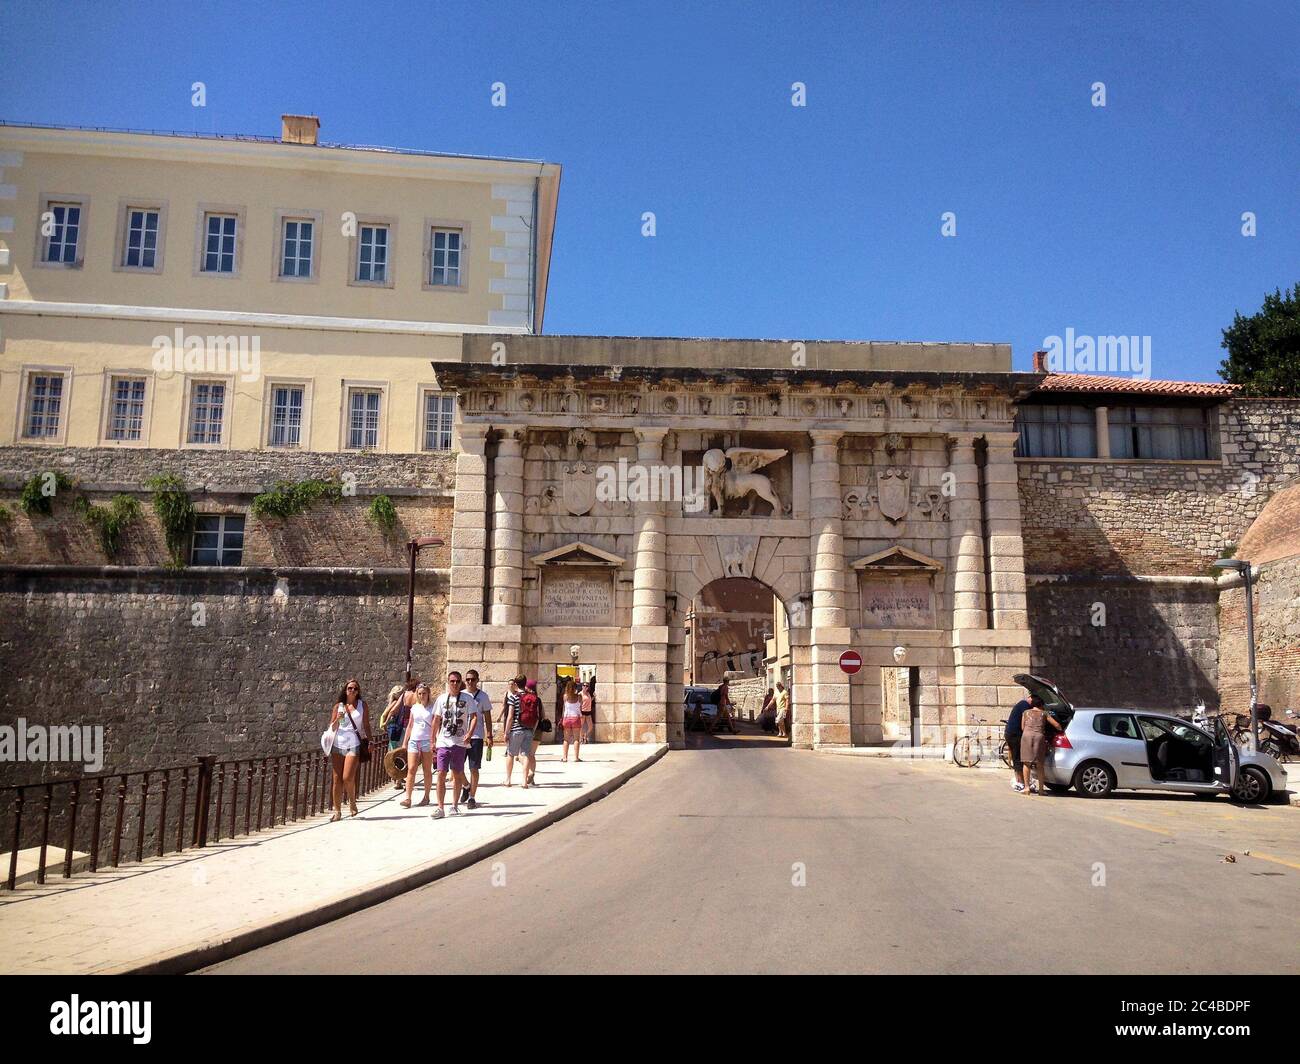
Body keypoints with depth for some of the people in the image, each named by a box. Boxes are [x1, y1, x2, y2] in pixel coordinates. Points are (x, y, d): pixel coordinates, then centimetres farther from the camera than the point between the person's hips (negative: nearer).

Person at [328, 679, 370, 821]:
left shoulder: (362, 705, 8)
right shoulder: (338, 706, 9)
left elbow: (366, 725, 9)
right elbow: (331, 728, 9)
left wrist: (370, 741, 2)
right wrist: (337, 720, -10)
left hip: (353, 745, -2)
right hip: (338, 745, 2)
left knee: (347, 778, -13)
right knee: (337, 779, 2)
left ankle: (352, 801, 16)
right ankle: (337, 812, 12)